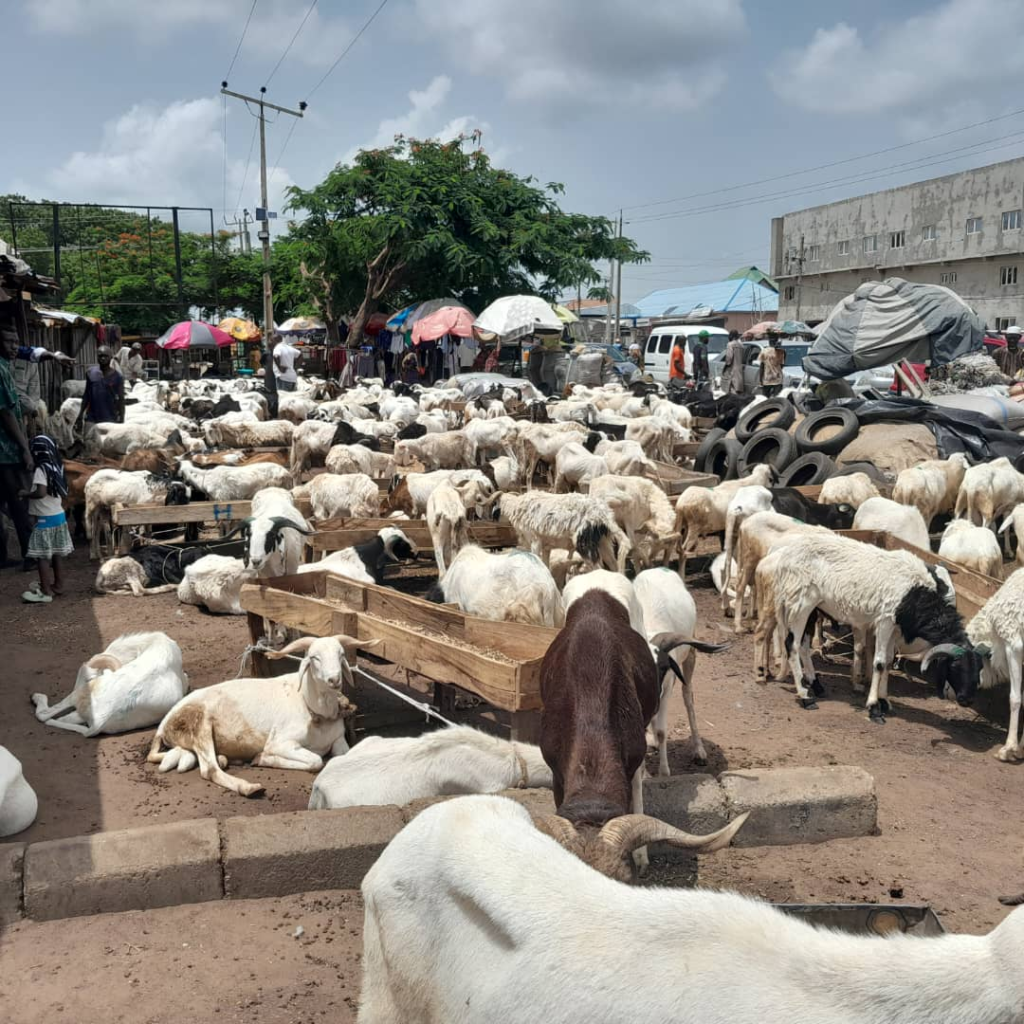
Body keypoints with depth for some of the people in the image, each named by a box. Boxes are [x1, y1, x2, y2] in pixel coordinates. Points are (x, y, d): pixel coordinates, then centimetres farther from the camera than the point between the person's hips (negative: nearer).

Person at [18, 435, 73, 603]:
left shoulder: (41, 470, -17)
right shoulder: (56, 467, 8)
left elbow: (41, 493, -29)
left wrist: (25, 493, -11)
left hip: (45, 519, -8)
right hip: (58, 515, 8)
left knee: (42, 555, -4)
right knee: (57, 553, 15)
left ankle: (46, 592, -3)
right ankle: (58, 585, 23)